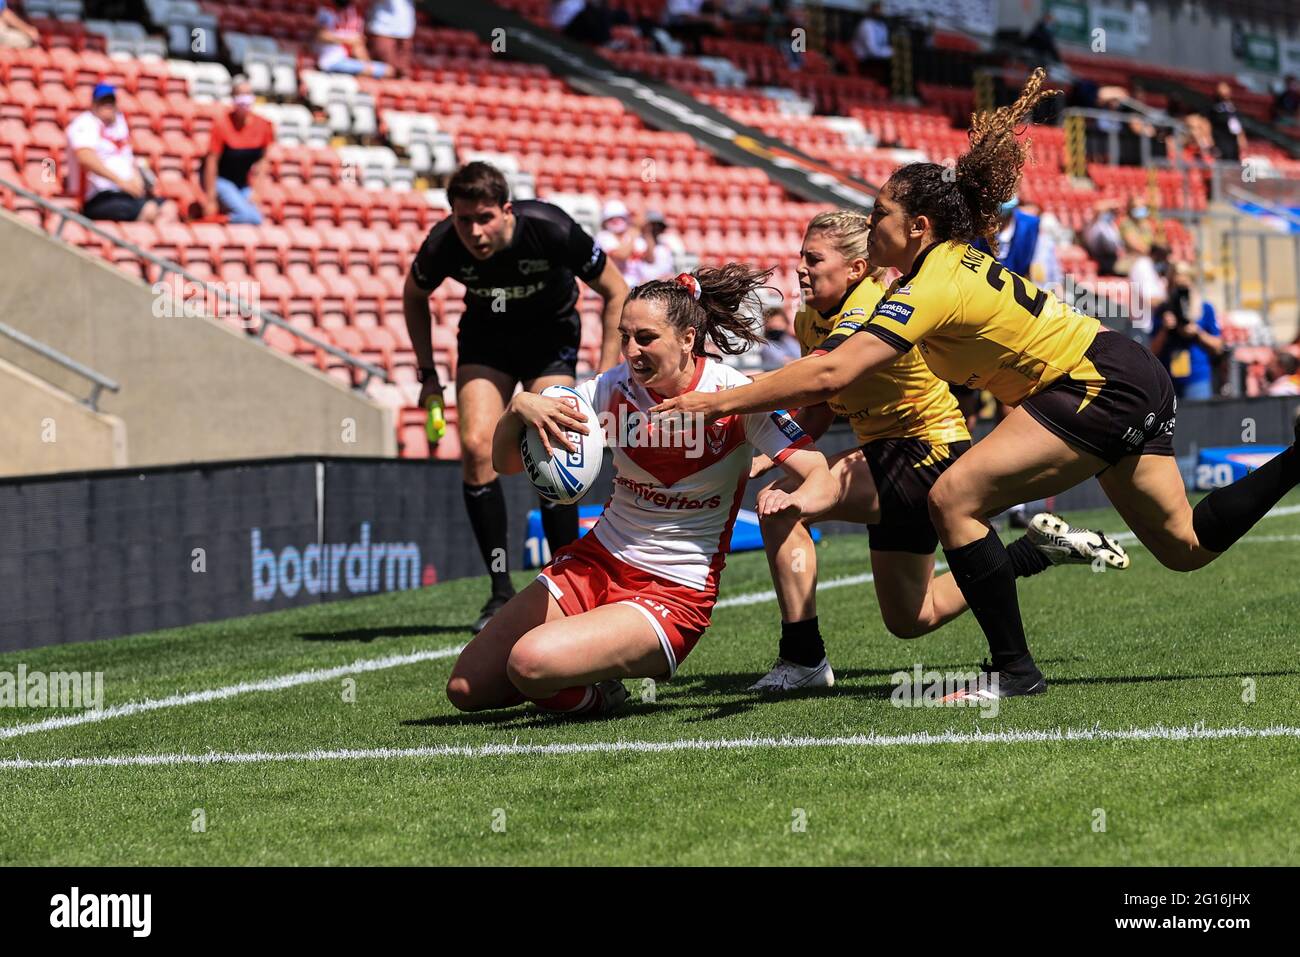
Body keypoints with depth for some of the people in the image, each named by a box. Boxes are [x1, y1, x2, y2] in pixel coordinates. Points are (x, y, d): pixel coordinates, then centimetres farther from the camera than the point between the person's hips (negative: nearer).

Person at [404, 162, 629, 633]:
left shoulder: (551, 230, -32)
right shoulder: (443, 246, -26)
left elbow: (616, 293, -16)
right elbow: (414, 297, 1)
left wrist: (607, 377, -20)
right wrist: (428, 374, -1)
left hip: (551, 334, -2)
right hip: (486, 334, 2)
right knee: (476, 446, -16)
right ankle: (501, 590, -7)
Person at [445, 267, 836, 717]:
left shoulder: (735, 395, -14)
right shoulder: (614, 387, -5)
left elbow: (822, 480, -18)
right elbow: (505, 462, -2)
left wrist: (795, 501, -42)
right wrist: (518, 407, -24)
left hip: (674, 591, -5)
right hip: (597, 562, 5)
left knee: (530, 663, -28)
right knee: (466, 689, -4)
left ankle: (601, 694, 6)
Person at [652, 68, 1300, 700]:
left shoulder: (933, 286, -19)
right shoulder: (956, 260, 9)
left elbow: (830, 374, -29)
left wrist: (721, 402, -26)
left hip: (1103, 387, -10)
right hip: (1134, 380, 10)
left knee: (954, 498, -15)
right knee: (1185, 545, 18)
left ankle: (1014, 671, -10)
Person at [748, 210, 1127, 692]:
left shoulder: (872, 304, -24)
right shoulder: (809, 319, 3)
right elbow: (817, 412, 9)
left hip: (929, 449, -10)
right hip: (887, 454, 10)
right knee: (910, 619, 17)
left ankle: (803, 657, -20)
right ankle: (1042, 546, 29)